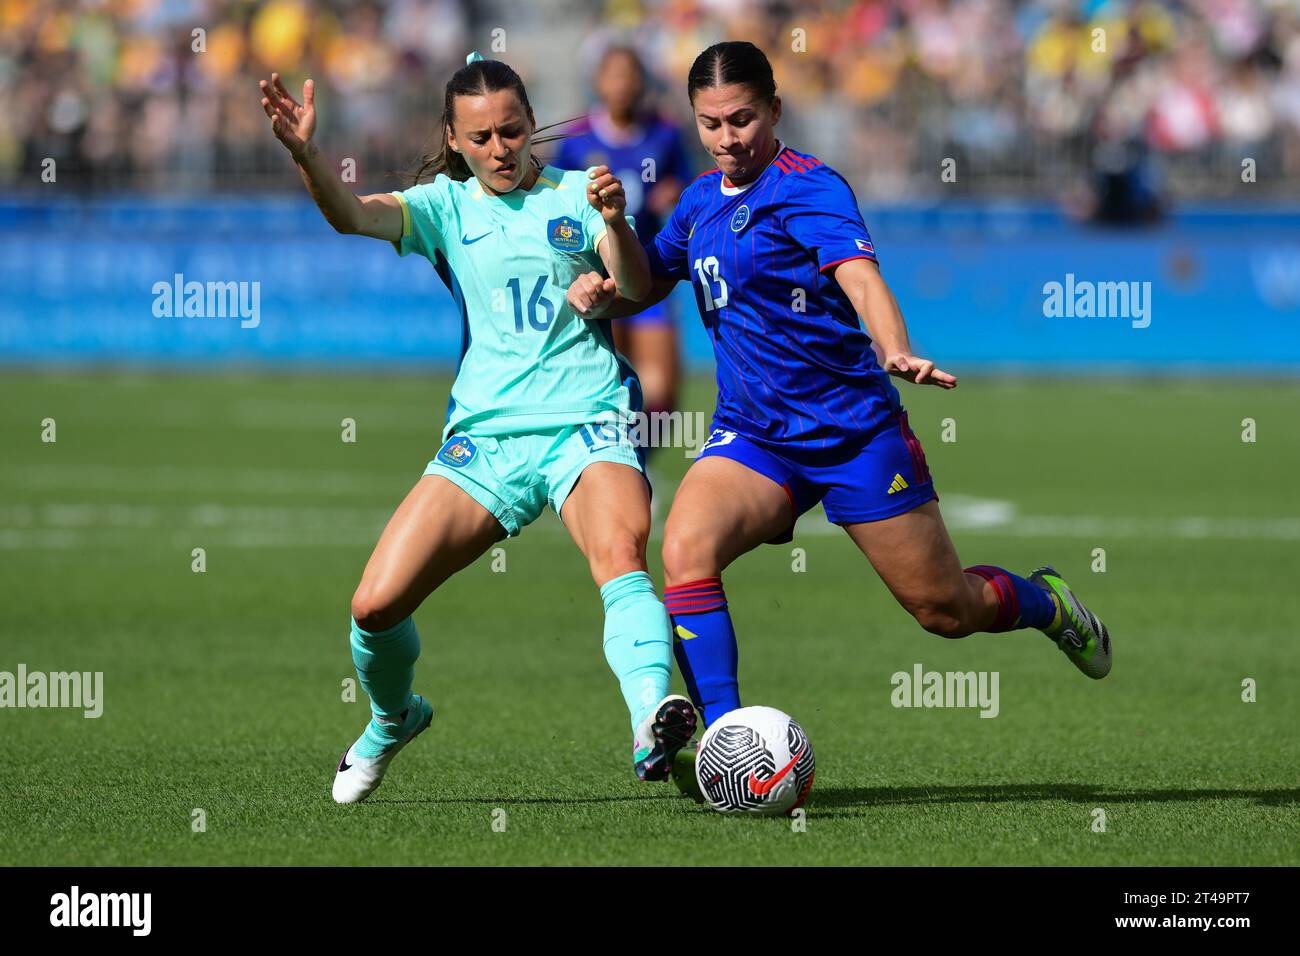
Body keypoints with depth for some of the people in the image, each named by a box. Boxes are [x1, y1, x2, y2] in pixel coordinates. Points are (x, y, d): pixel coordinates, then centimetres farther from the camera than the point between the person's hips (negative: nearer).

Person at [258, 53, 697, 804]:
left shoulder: (575, 194, 7)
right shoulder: (447, 206, 10)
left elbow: (635, 292, -7)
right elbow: (354, 215, -8)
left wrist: (615, 223, -28)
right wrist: (305, 152, -29)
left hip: (587, 425, -2)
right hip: (486, 433, 3)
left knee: (621, 552, -34)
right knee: (376, 605, -5)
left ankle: (653, 729, -53)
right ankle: (394, 720, 27)